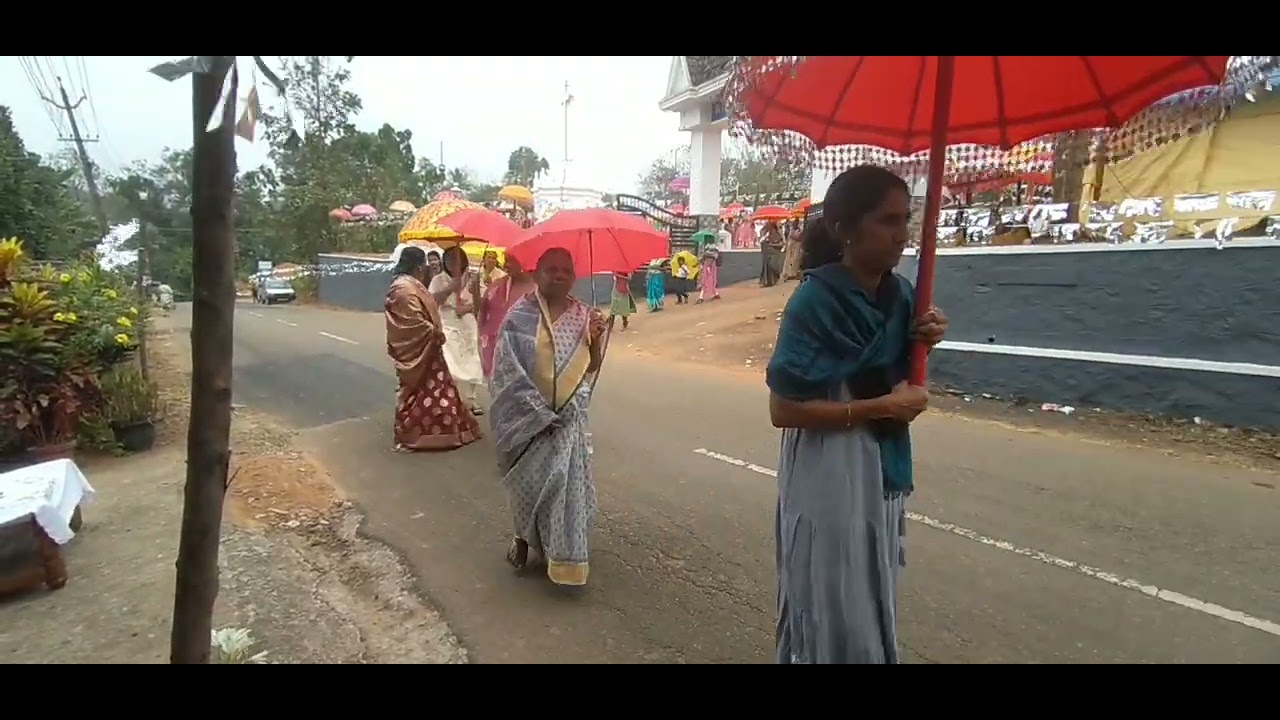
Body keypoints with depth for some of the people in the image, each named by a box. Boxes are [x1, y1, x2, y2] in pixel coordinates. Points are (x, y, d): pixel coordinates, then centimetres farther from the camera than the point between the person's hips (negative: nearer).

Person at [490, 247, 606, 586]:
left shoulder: (582, 315, 3)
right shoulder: (519, 317, -9)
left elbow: (591, 367, 8)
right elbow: (508, 371, -12)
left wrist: (595, 339, -12)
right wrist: (539, 412, -15)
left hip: (570, 415, 3)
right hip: (528, 415, -2)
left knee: (568, 481, 3)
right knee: (529, 479, 9)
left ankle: (564, 555, 20)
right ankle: (524, 537, 35)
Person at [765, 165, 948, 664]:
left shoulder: (898, 293, 1)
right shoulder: (816, 299, -19)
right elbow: (783, 409, -20)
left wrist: (922, 343, -6)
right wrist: (883, 407, -19)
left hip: (884, 468, 7)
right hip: (829, 474, -7)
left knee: (874, 608, 22)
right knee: (837, 615, 7)